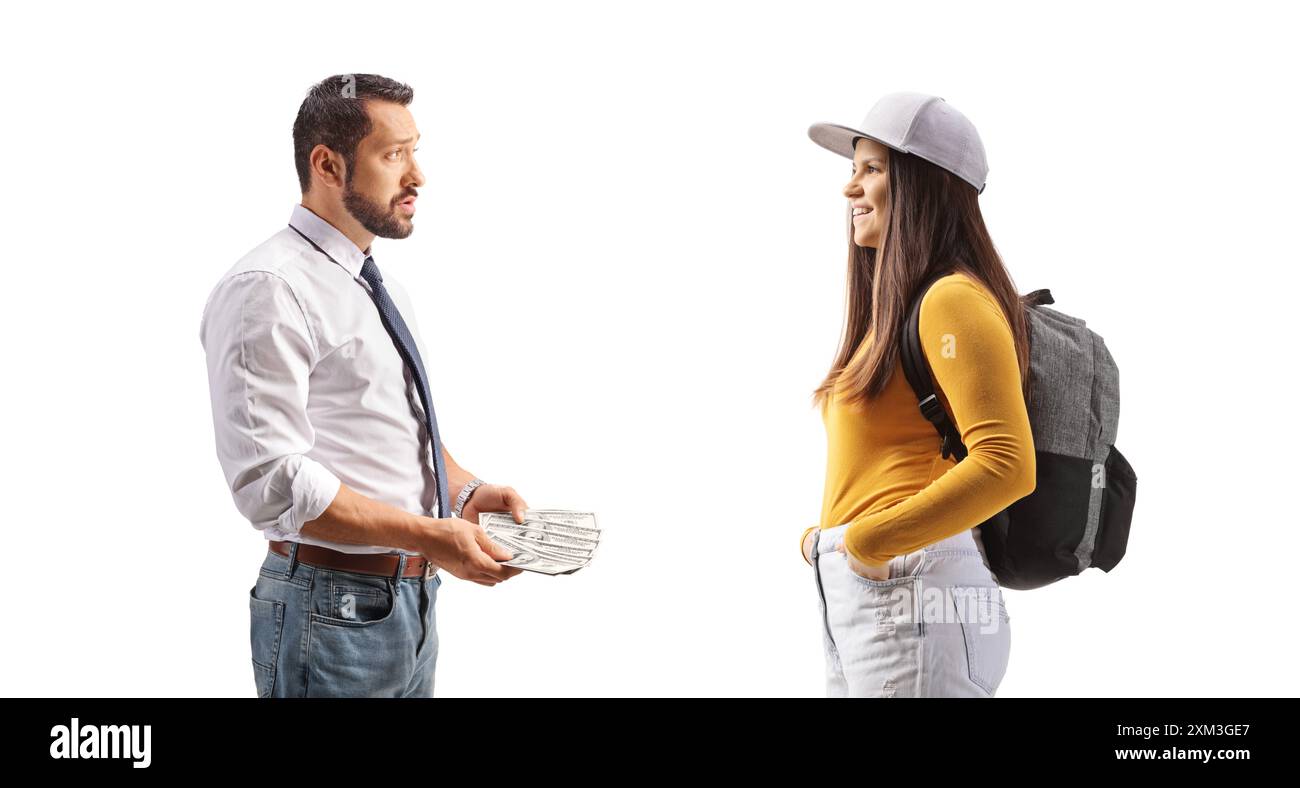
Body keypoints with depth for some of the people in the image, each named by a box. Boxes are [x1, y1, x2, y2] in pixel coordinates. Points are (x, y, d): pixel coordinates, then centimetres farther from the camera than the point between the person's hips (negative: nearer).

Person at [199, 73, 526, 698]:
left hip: (414, 602, 8)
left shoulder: (384, 288, 15)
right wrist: (428, 536, -22)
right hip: (332, 613, -8)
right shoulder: (267, 290, -15)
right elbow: (270, 478, -22)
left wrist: (467, 492, 3)